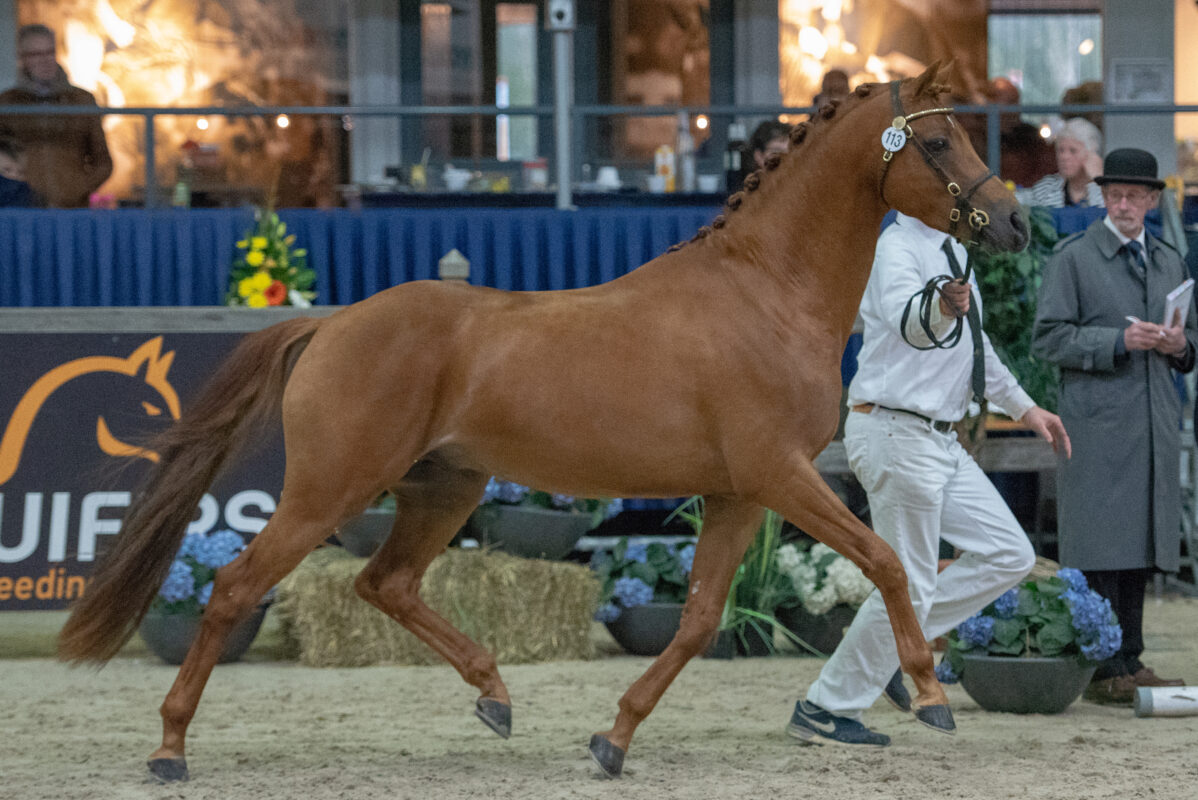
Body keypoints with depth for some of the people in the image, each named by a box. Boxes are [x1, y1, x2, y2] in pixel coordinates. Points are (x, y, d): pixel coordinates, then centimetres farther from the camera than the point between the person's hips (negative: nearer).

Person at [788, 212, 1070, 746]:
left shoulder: (951, 250, 14)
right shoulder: (898, 247, -16)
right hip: (896, 435, -9)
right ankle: (824, 711, 7)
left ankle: (888, 643, 13)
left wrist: (1023, 407, 28)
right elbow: (908, 320, -38)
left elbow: (974, 343, 27)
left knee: (1009, 555, 8)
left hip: (937, 440, 9)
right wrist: (942, 307, -60)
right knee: (908, 587, -5)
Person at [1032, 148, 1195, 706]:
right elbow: (1047, 339, -6)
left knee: (1141, 547, 5)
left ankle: (1130, 662, 10)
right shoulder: (1073, 258, 1)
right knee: (1100, 549, -9)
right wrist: (1120, 342, -16)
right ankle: (1103, 673, -8)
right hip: (1097, 424, -6)